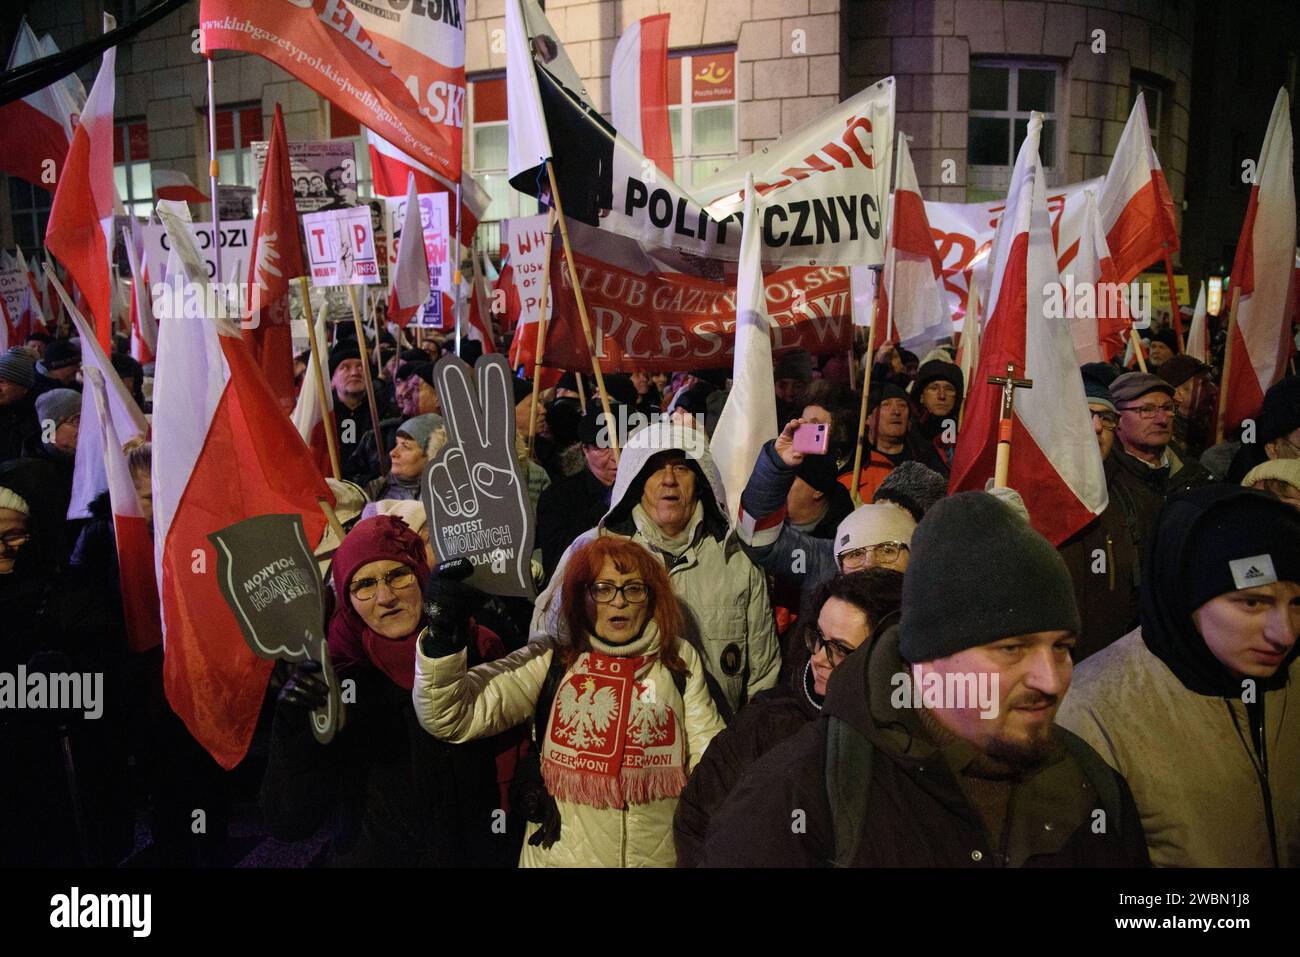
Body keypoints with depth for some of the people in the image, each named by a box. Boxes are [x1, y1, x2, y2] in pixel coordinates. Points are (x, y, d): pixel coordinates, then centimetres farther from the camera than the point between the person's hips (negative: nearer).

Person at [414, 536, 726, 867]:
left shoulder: (680, 659, 0)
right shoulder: (550, 660, -6)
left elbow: (709, 756, 3)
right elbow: (450, 717, -15)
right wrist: (443, 637, -30)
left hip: (660, 854, 1)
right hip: (563, 854, -1)